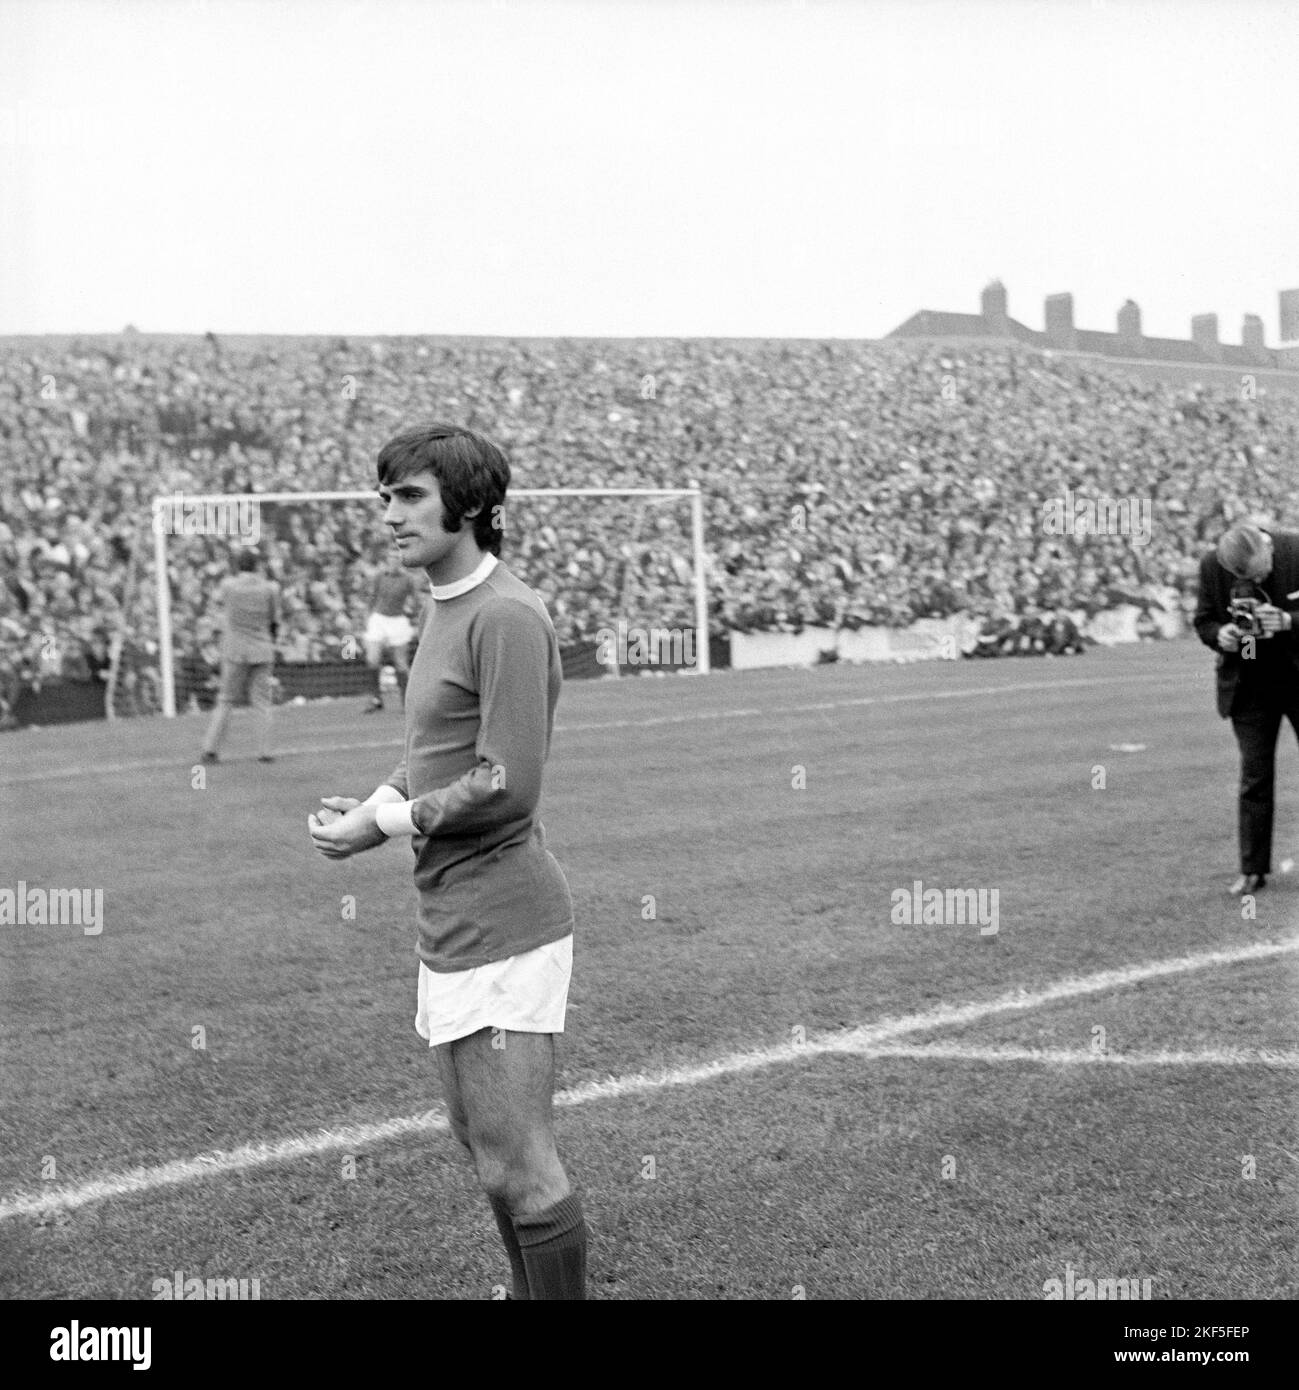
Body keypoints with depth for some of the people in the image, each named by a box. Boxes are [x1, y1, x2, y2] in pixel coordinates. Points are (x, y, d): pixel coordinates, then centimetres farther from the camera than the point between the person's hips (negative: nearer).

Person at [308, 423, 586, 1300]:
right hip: (453, 922, 10)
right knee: (480, 1138, 19)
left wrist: (386, 824, -13)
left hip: (502, 926, -10)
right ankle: (536, 1292, 32)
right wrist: (376, 800, 4)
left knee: (516, 1165, -6)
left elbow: (510, 785, -22)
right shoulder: (445, 608, 14)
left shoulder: (507, 616, -16)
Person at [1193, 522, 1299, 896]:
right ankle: (1252, 870, 7)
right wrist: (1219, 635, -20)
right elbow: (1203, 621, 2)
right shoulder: (1212, 566, -10)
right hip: (1249, 685, 1)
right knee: (1254, 777, 2)